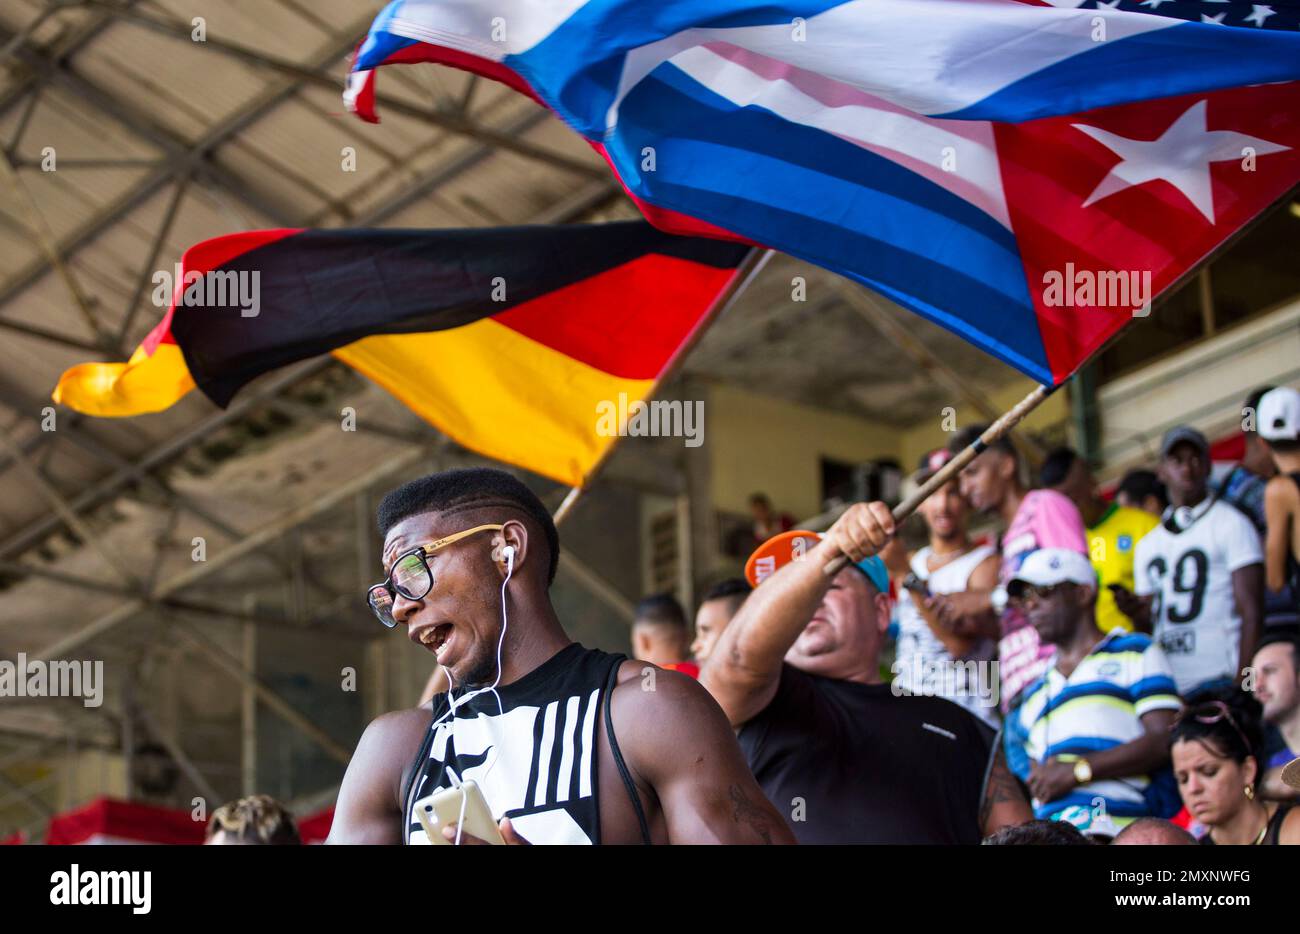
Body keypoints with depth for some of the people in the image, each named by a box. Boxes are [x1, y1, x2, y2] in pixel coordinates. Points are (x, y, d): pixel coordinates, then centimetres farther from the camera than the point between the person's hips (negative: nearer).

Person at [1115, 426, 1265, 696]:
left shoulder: (1231, 525, 1)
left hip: (1218, 679, -5)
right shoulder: (1148, 545, 19)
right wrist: (1134, 612, -1)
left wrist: (1242, 685, -14)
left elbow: (1251, 612, -6)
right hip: (1167, 688, 5)